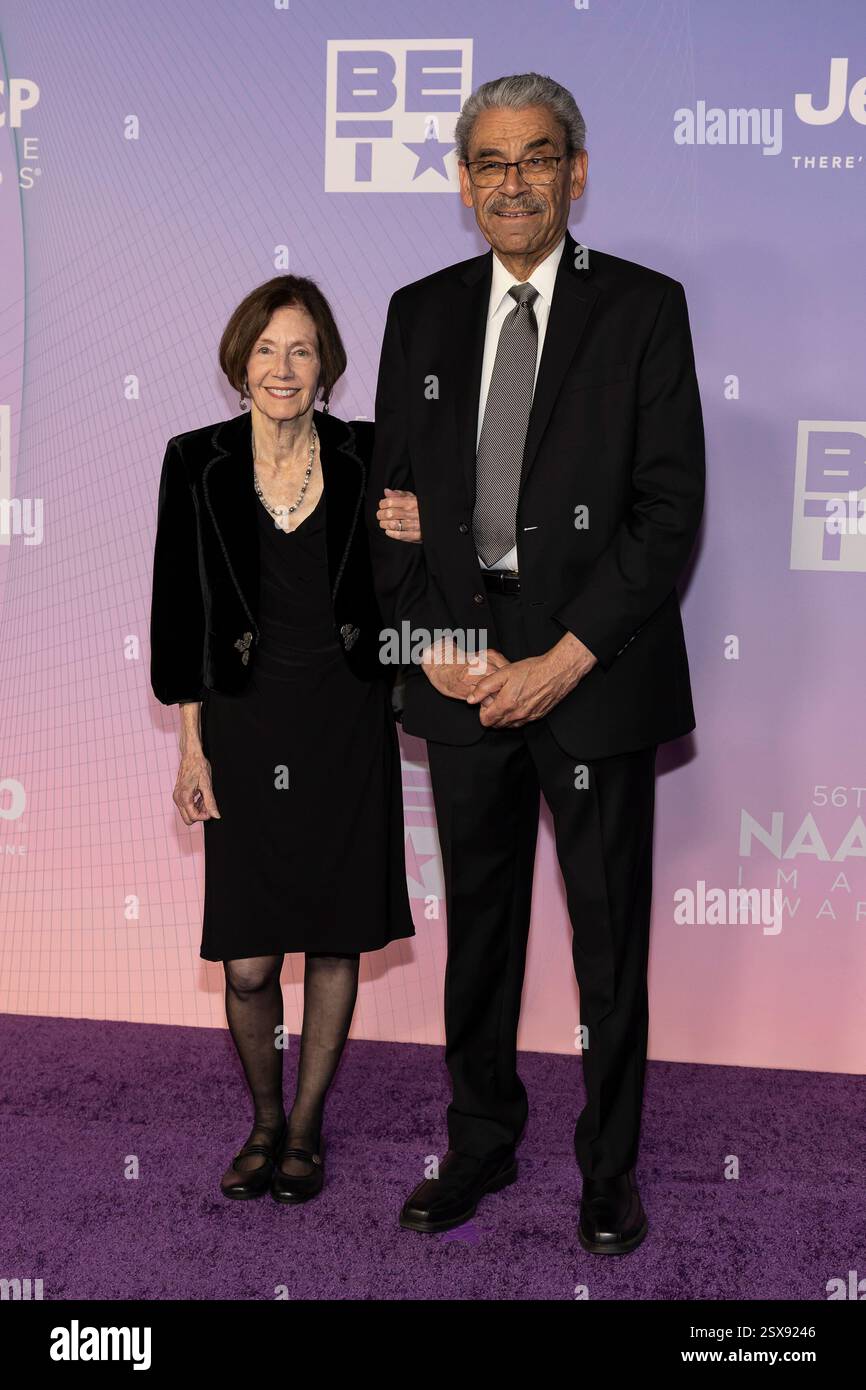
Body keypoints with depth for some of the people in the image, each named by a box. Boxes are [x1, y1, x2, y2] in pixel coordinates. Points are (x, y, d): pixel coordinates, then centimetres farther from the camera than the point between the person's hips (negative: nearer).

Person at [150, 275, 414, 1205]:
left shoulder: (365, 459, 1)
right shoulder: (199, 463, 0)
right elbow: (180, 612, 2)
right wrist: (192, 748, 0)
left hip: (345, 722, 1)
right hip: (244, 722, 0)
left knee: (336, 941, 8)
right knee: (248, 961, 0)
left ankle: (307, 1126, 28)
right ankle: (263, 1118, 27)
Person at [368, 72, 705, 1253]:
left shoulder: (644, 307, -1)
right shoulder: (421, 314, 10)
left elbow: (671, 509, -8)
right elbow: (390, 498, 9)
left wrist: (561, 663, -15)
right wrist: (440, 646, -6)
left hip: (595, 670, -3)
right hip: (463, 669, 3)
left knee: (611, 933, 8)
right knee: (478, 923, 14)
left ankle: (610, 1168, 25)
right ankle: (481, 1143, 31)